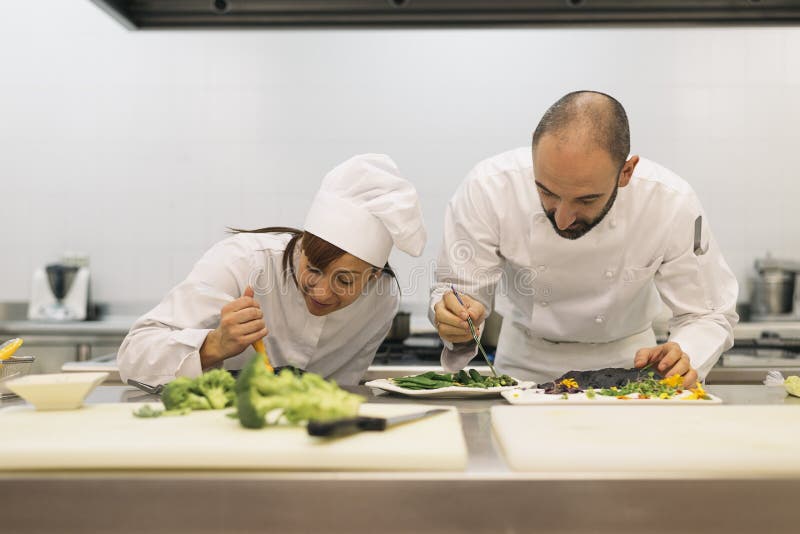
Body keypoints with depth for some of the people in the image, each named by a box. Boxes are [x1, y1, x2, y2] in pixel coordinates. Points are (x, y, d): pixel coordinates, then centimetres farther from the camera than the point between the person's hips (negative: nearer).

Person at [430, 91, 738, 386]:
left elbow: (707, 316, -11)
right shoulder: (488, 188, -23)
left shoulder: (672, 203, -22)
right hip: (525, 364, 0)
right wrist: (454, 320, -34)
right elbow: (460, 289, -12)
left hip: (623, 361, 1)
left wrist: (681, 360, -31)